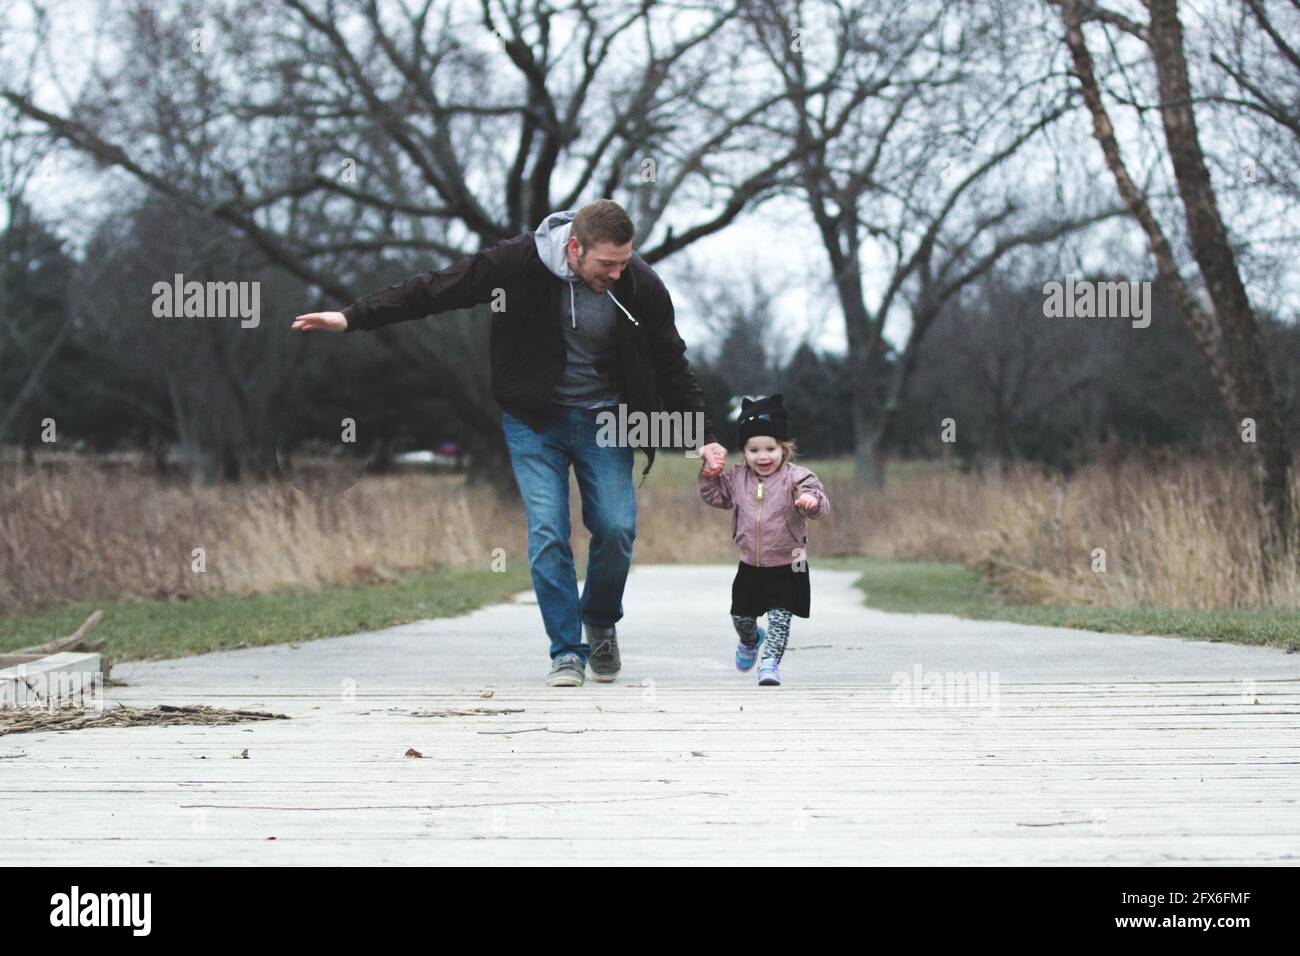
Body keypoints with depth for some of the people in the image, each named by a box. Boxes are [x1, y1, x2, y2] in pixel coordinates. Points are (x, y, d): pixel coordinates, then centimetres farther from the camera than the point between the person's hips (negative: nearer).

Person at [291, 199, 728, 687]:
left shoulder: (641, 286, -15)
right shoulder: (520, 262, -20)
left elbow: (672, 367, 0)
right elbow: (435, 289, -11)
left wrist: (705, 437, -1)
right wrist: (352, 317, -12)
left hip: (603, 422, 1)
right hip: (534, 421, -1)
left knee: (616, 528, -9)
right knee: (547, 533, -12)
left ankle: (601, 625, 19)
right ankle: (566, 652, -2)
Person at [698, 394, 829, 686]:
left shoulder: (796, 477, -14)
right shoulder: (738, 478, 2)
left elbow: (819, 505, -26)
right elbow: (716, 495, 15)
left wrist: (812, 501, -49)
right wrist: (709, 474, -2)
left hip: (787, 566, -5)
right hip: (750, 565, 5)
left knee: (779, 616, -11)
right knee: (741, 615, 17)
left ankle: (770, 662, -4)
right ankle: (751, 641, 48)